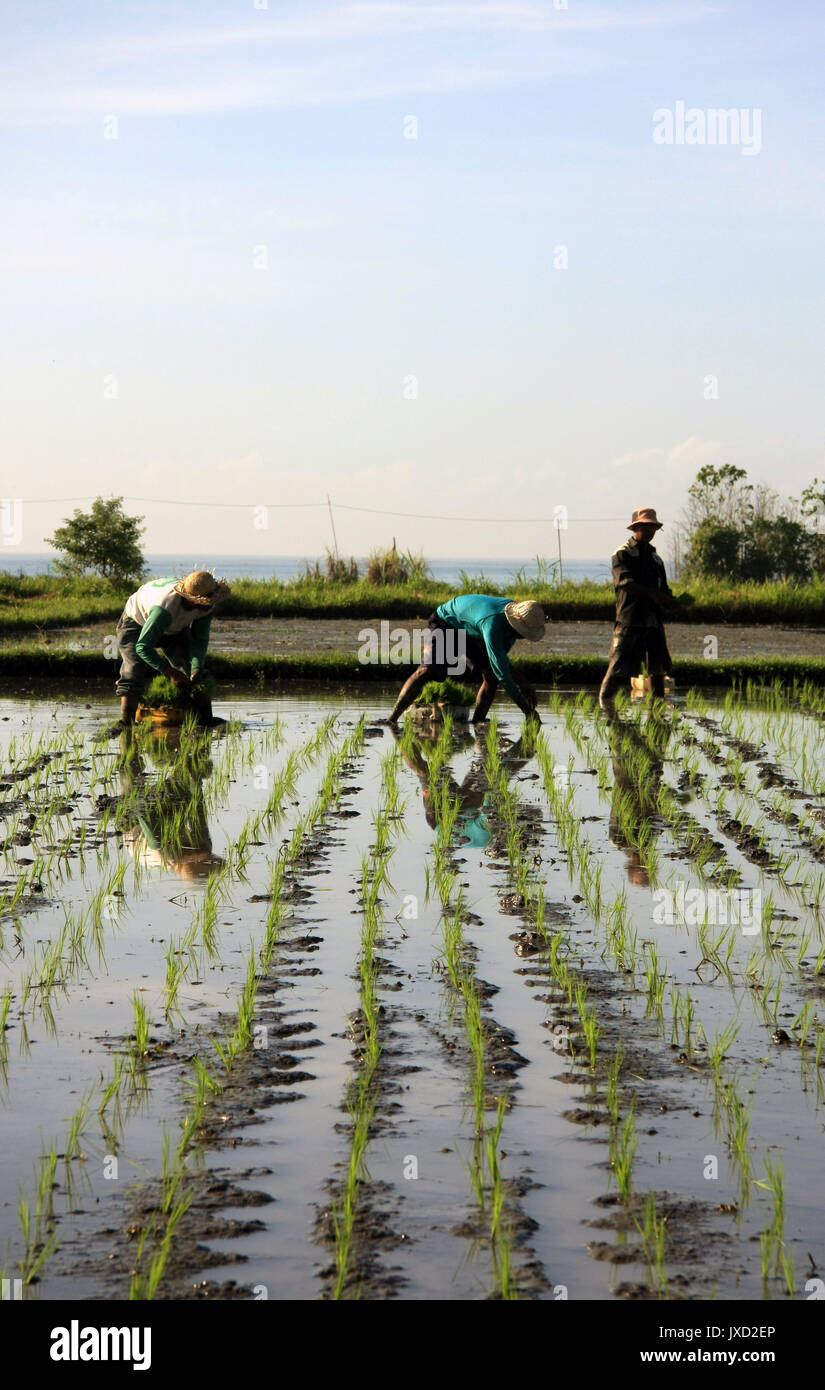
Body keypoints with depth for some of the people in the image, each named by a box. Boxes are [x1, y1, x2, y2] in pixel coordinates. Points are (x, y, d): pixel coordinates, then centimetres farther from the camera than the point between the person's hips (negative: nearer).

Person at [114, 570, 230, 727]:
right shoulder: (165, 608, -47)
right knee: (134, 670, -24)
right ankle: (126, 723, -26)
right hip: (137, 624, -5)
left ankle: (207, 720, -3)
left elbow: (200, 640, -16)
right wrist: (172, 673, -45)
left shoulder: (207, 606, -28)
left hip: (174, 629, 5)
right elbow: (142, 647, -43)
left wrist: (196, 667, -34)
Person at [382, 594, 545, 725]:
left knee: (490, 675, -10)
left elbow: (501, 657, 4)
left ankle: (477, 722, -6)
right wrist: (526, 708, -34)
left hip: (469, 633, 8)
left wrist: (520, 687, -2)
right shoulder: (492, 624, -41)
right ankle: (392, 719, -27)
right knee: (426, 671, -26)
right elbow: (502, 673, -38)